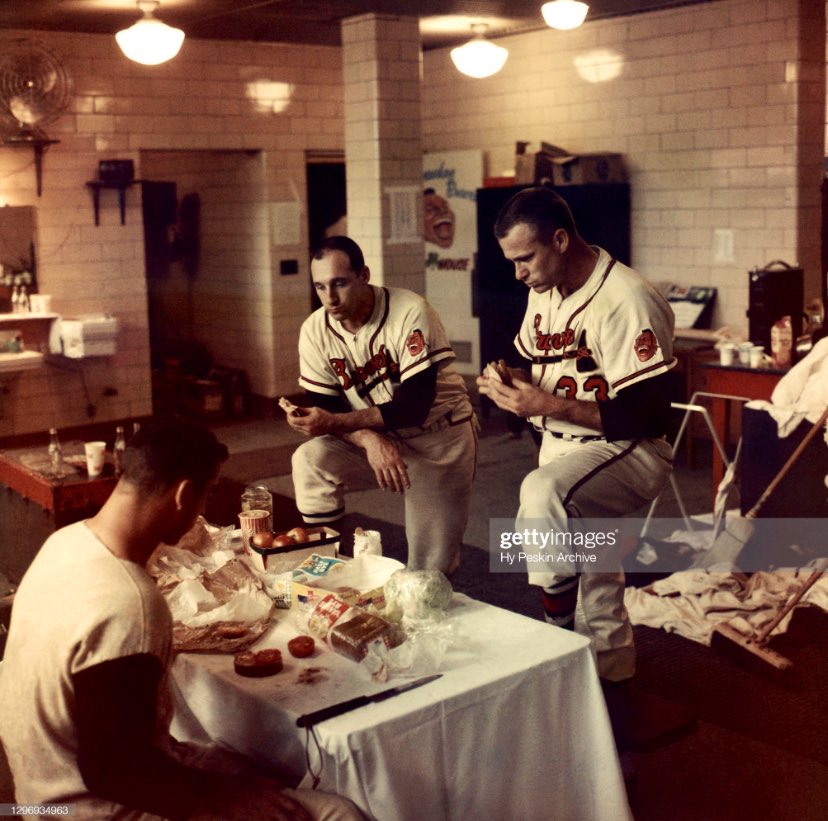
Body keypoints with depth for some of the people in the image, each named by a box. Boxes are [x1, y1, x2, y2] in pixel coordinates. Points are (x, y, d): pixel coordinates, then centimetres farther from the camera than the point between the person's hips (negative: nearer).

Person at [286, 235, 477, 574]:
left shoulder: (410, 312, -23)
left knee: (431, 567, -3)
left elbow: (416, 404, -28)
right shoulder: (315, 330, -10)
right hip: (376, 440, 4)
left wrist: (335, 422, -35)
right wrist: (369, 438, -31)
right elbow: (324, 409, -10)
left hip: (440, 434, -3)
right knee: (309, 460, -23)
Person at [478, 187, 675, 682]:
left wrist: (550, 405, -28)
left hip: (629, 454, -8)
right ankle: (609, 662, 40)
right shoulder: (545, 292, 4)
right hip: (564, 451, 9)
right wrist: (512, 383, -5)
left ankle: (561, 634, -19)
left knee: (542, 494, -35)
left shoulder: (626, 302, -22)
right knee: (590, 573, 19)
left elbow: (651, 417, -25)